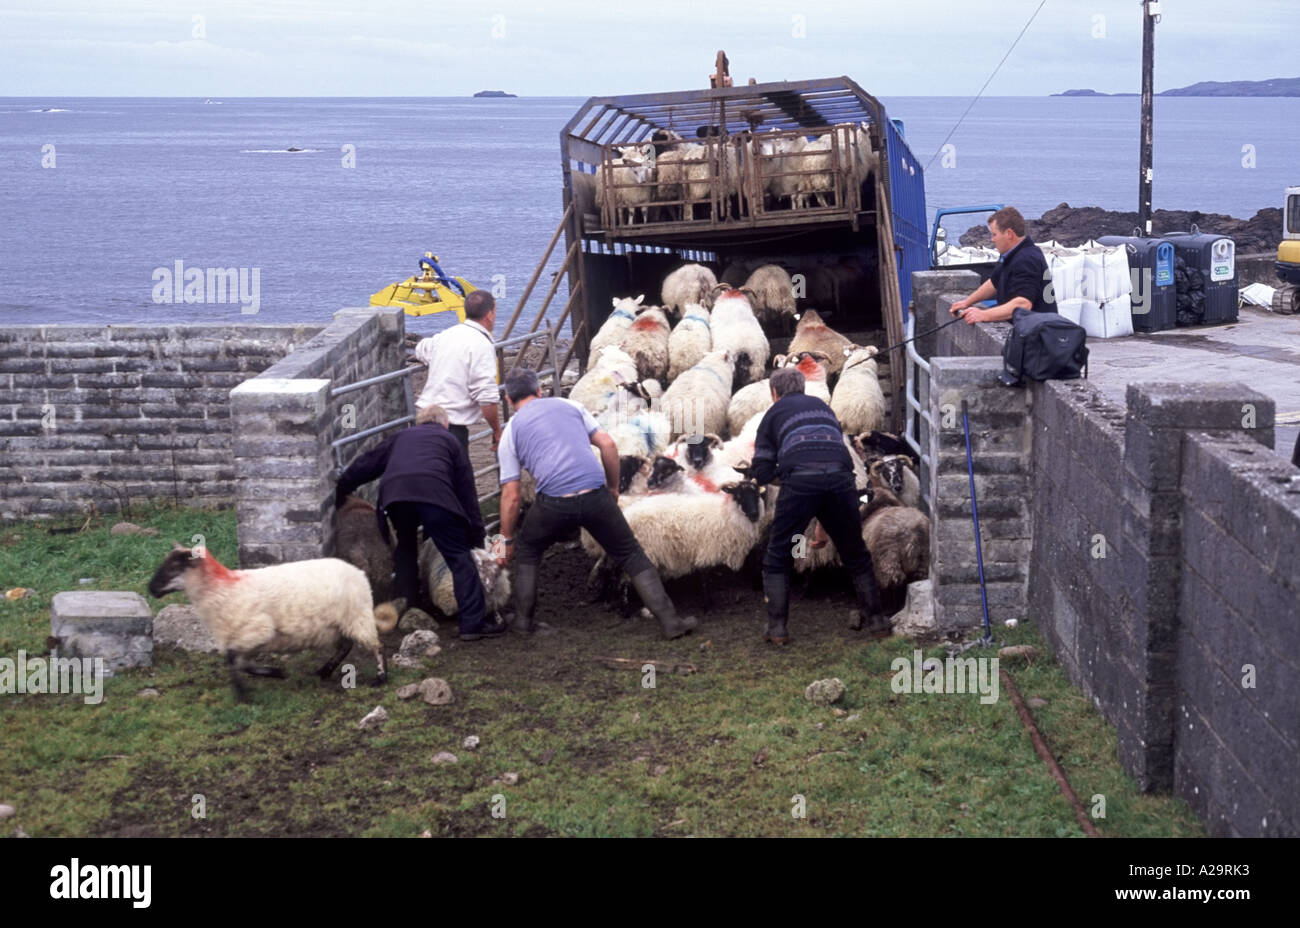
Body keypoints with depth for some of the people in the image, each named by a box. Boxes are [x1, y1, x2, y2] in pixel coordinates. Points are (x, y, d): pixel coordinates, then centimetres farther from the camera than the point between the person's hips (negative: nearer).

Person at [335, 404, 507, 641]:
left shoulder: (401, 437, 38)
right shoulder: (449, 440, 32)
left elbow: (367, 463, 37)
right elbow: (466, 490, 28)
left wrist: (342, 488, 52)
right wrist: (477, 537, 30)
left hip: (393, 494, 3)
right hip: (435, 494, -3)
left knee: (405, 547, 28)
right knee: (459, 557, 1)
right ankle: (474, 623, -4)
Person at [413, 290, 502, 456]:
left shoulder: (445, 335, 12)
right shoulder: (482, 345, -12)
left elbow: (421, 349, 37)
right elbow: (487, 397, -18)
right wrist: (497, 431, -6)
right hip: (451, 425, -9)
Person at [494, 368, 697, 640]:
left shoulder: (511, 432, 15)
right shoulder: (568, 405, 20)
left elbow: (511, 496, 13)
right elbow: (608, 445, 12)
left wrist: (506, 541, 23)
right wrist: (613, 488, 24)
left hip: (554, 504, -1)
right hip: (596, 496, 1)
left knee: (528, 552, 28)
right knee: (631, 556, 15)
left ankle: (523, 620, 24)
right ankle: (670, 621, 7)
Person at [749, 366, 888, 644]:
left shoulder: (774, 414, 22)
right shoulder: (822, 406, 33)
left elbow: (762, 473, 15)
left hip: (800, 482, -3)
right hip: (841, 479, 3)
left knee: (777, 559, 11)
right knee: (856, 556, 20)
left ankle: (777, 628, 4)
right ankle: (875, 618, 22)